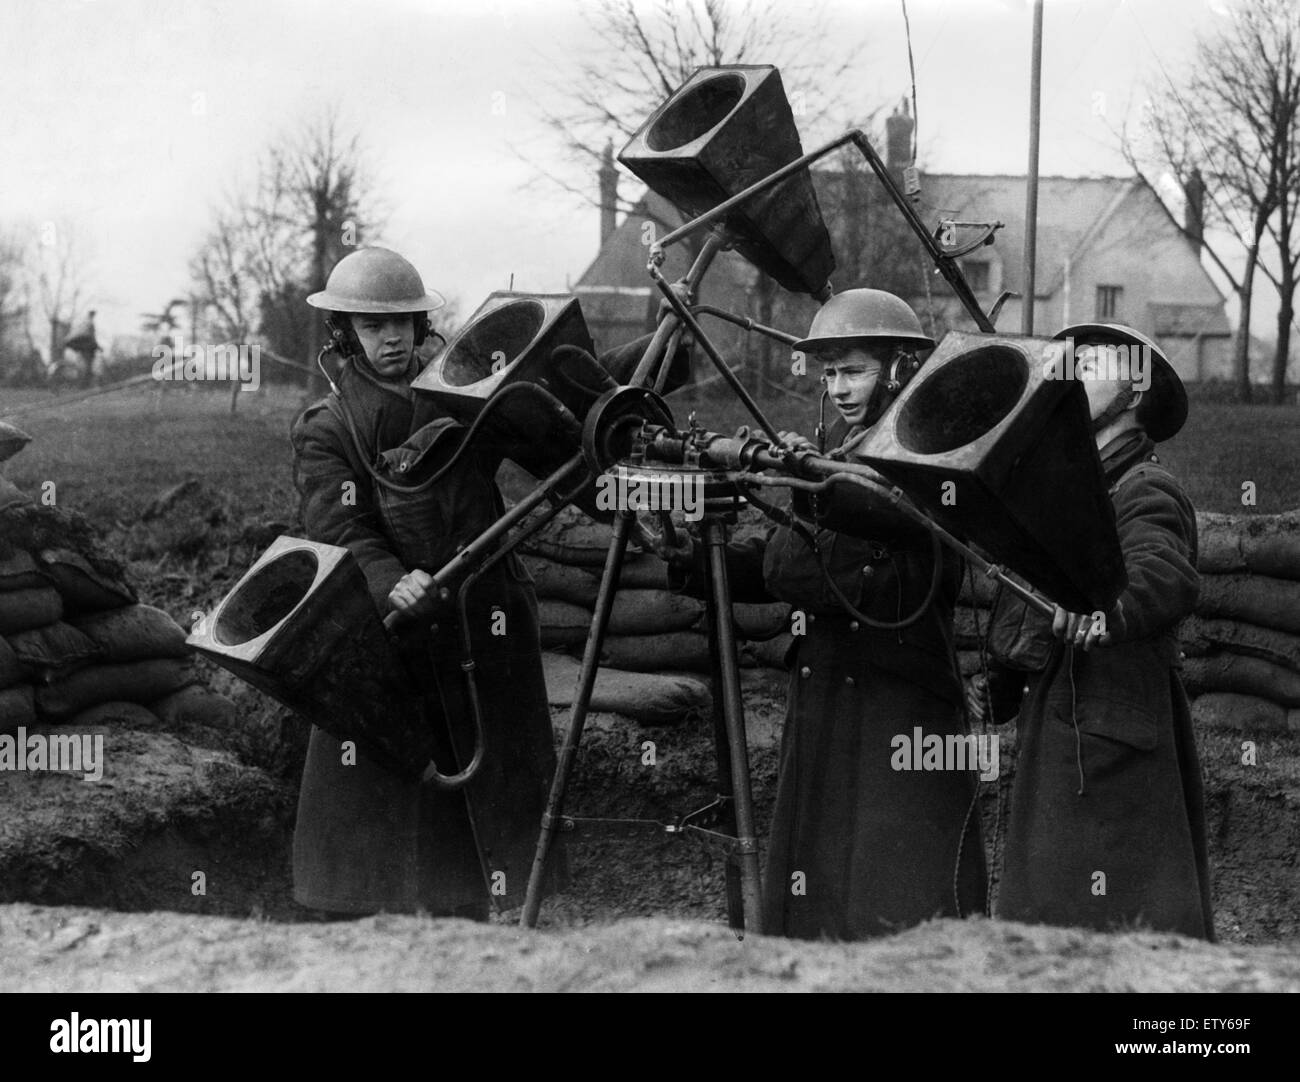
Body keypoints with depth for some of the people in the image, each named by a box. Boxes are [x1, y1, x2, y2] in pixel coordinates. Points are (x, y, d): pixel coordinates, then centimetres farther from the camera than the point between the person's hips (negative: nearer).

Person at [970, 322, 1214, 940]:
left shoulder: (1147, 494, -9)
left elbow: (1167, 578, -29)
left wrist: (1103, 609, -44)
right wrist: (999, 687, 12)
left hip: (1116, 751, -8)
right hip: (1053, 755, 8)